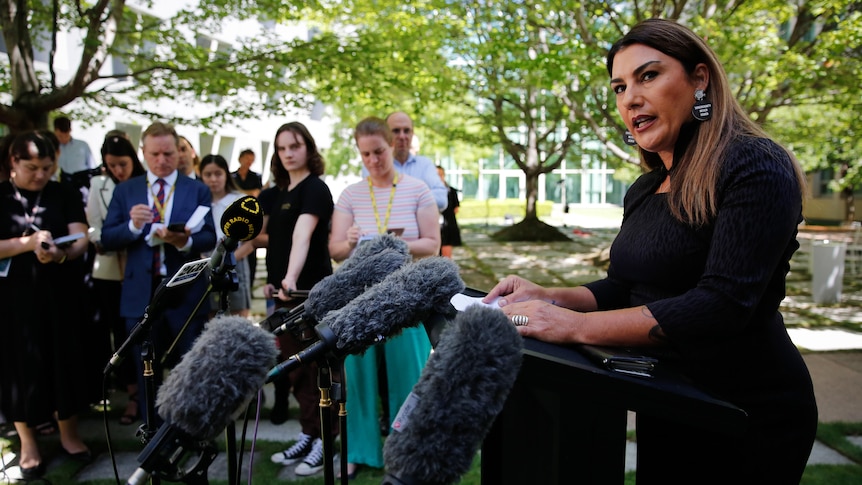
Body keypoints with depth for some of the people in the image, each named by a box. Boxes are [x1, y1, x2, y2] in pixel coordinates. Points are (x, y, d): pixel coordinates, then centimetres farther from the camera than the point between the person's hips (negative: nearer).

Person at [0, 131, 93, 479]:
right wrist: (29, 243, -21)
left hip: (60, 293, 1)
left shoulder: (65, 194, 3)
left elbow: (81, 240, -6)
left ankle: (69, 434, 24)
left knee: (64, 360, 8)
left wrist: (60, 253, -26)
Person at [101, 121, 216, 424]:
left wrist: (185, 241, -26)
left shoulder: (198, 191, 3)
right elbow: (107, 240, 2)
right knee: (146, 373, 13)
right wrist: (133, 225, -17)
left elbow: (210, 239, -5)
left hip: (185, 294, -1)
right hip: (141, 294, 2)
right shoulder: (125, 191, 8)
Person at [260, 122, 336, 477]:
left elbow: (302, 236, -29)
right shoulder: (280, 191, 13)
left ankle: (324, 439, 12)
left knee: (315, 366, 0)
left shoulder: (315, 188, -11)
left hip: (311, 290, -8)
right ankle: (309, 433, 25)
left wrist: (292, 278, -43)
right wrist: (274, 280, 10)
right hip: (285, 290, 8)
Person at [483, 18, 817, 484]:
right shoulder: (643, 191, 7)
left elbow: (724, 302, -27)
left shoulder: (755, 167, -17)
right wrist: (549, 297, -6)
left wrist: (577, 326, -31)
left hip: (751, 413, -7)